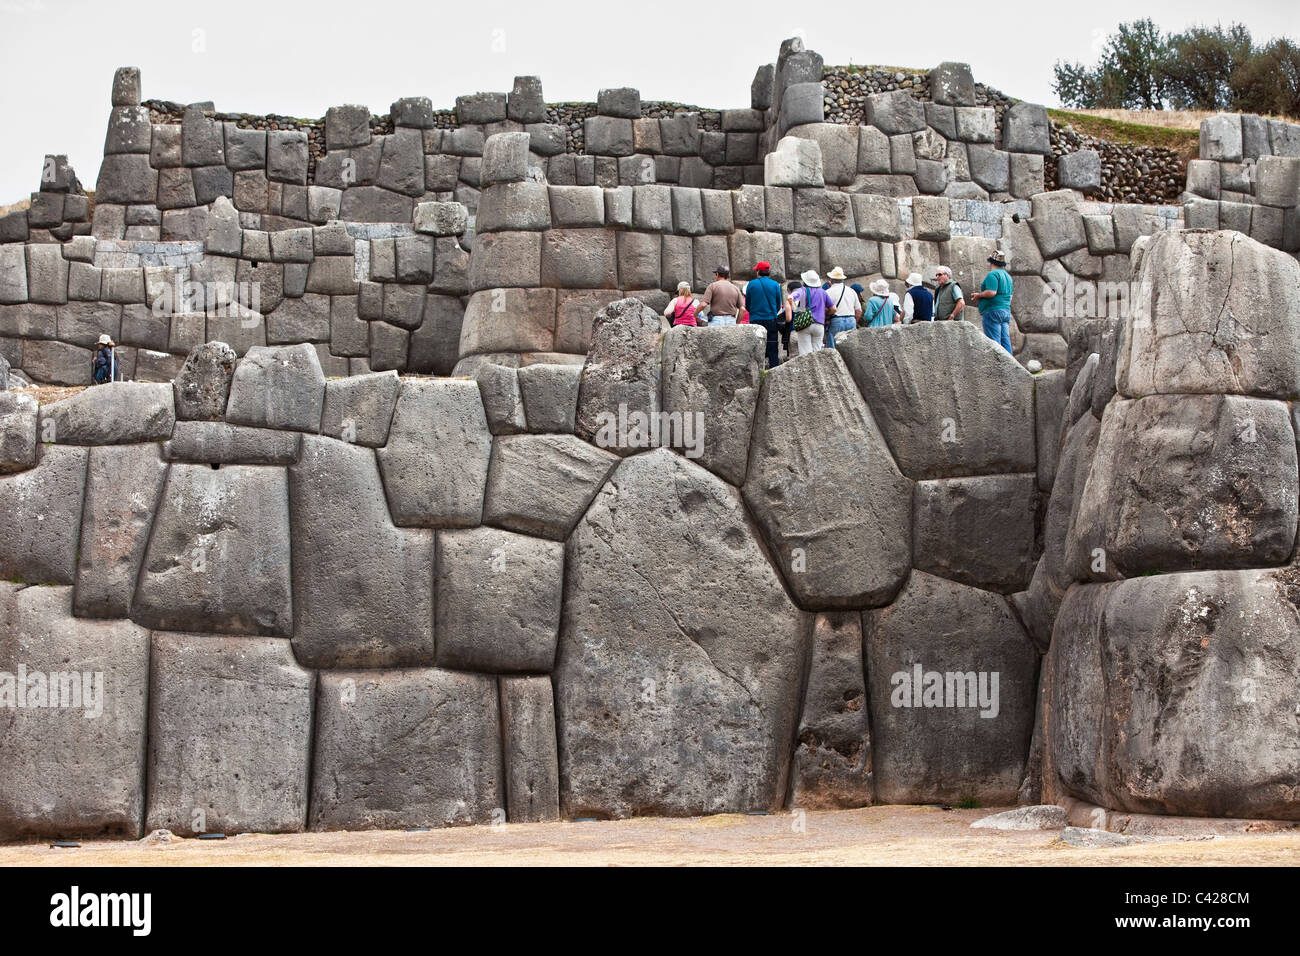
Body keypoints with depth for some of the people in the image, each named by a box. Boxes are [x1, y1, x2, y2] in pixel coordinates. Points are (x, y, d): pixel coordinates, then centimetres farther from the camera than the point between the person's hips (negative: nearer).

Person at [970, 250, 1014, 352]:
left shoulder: (993, 274, -9)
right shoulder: (1008, 276, 19)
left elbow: (991, 292, -21)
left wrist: (979, 295, -5)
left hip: (993, 312, -9)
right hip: (1006, 310, 9)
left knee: (994, 342, -11)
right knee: (1005, 342, 5)